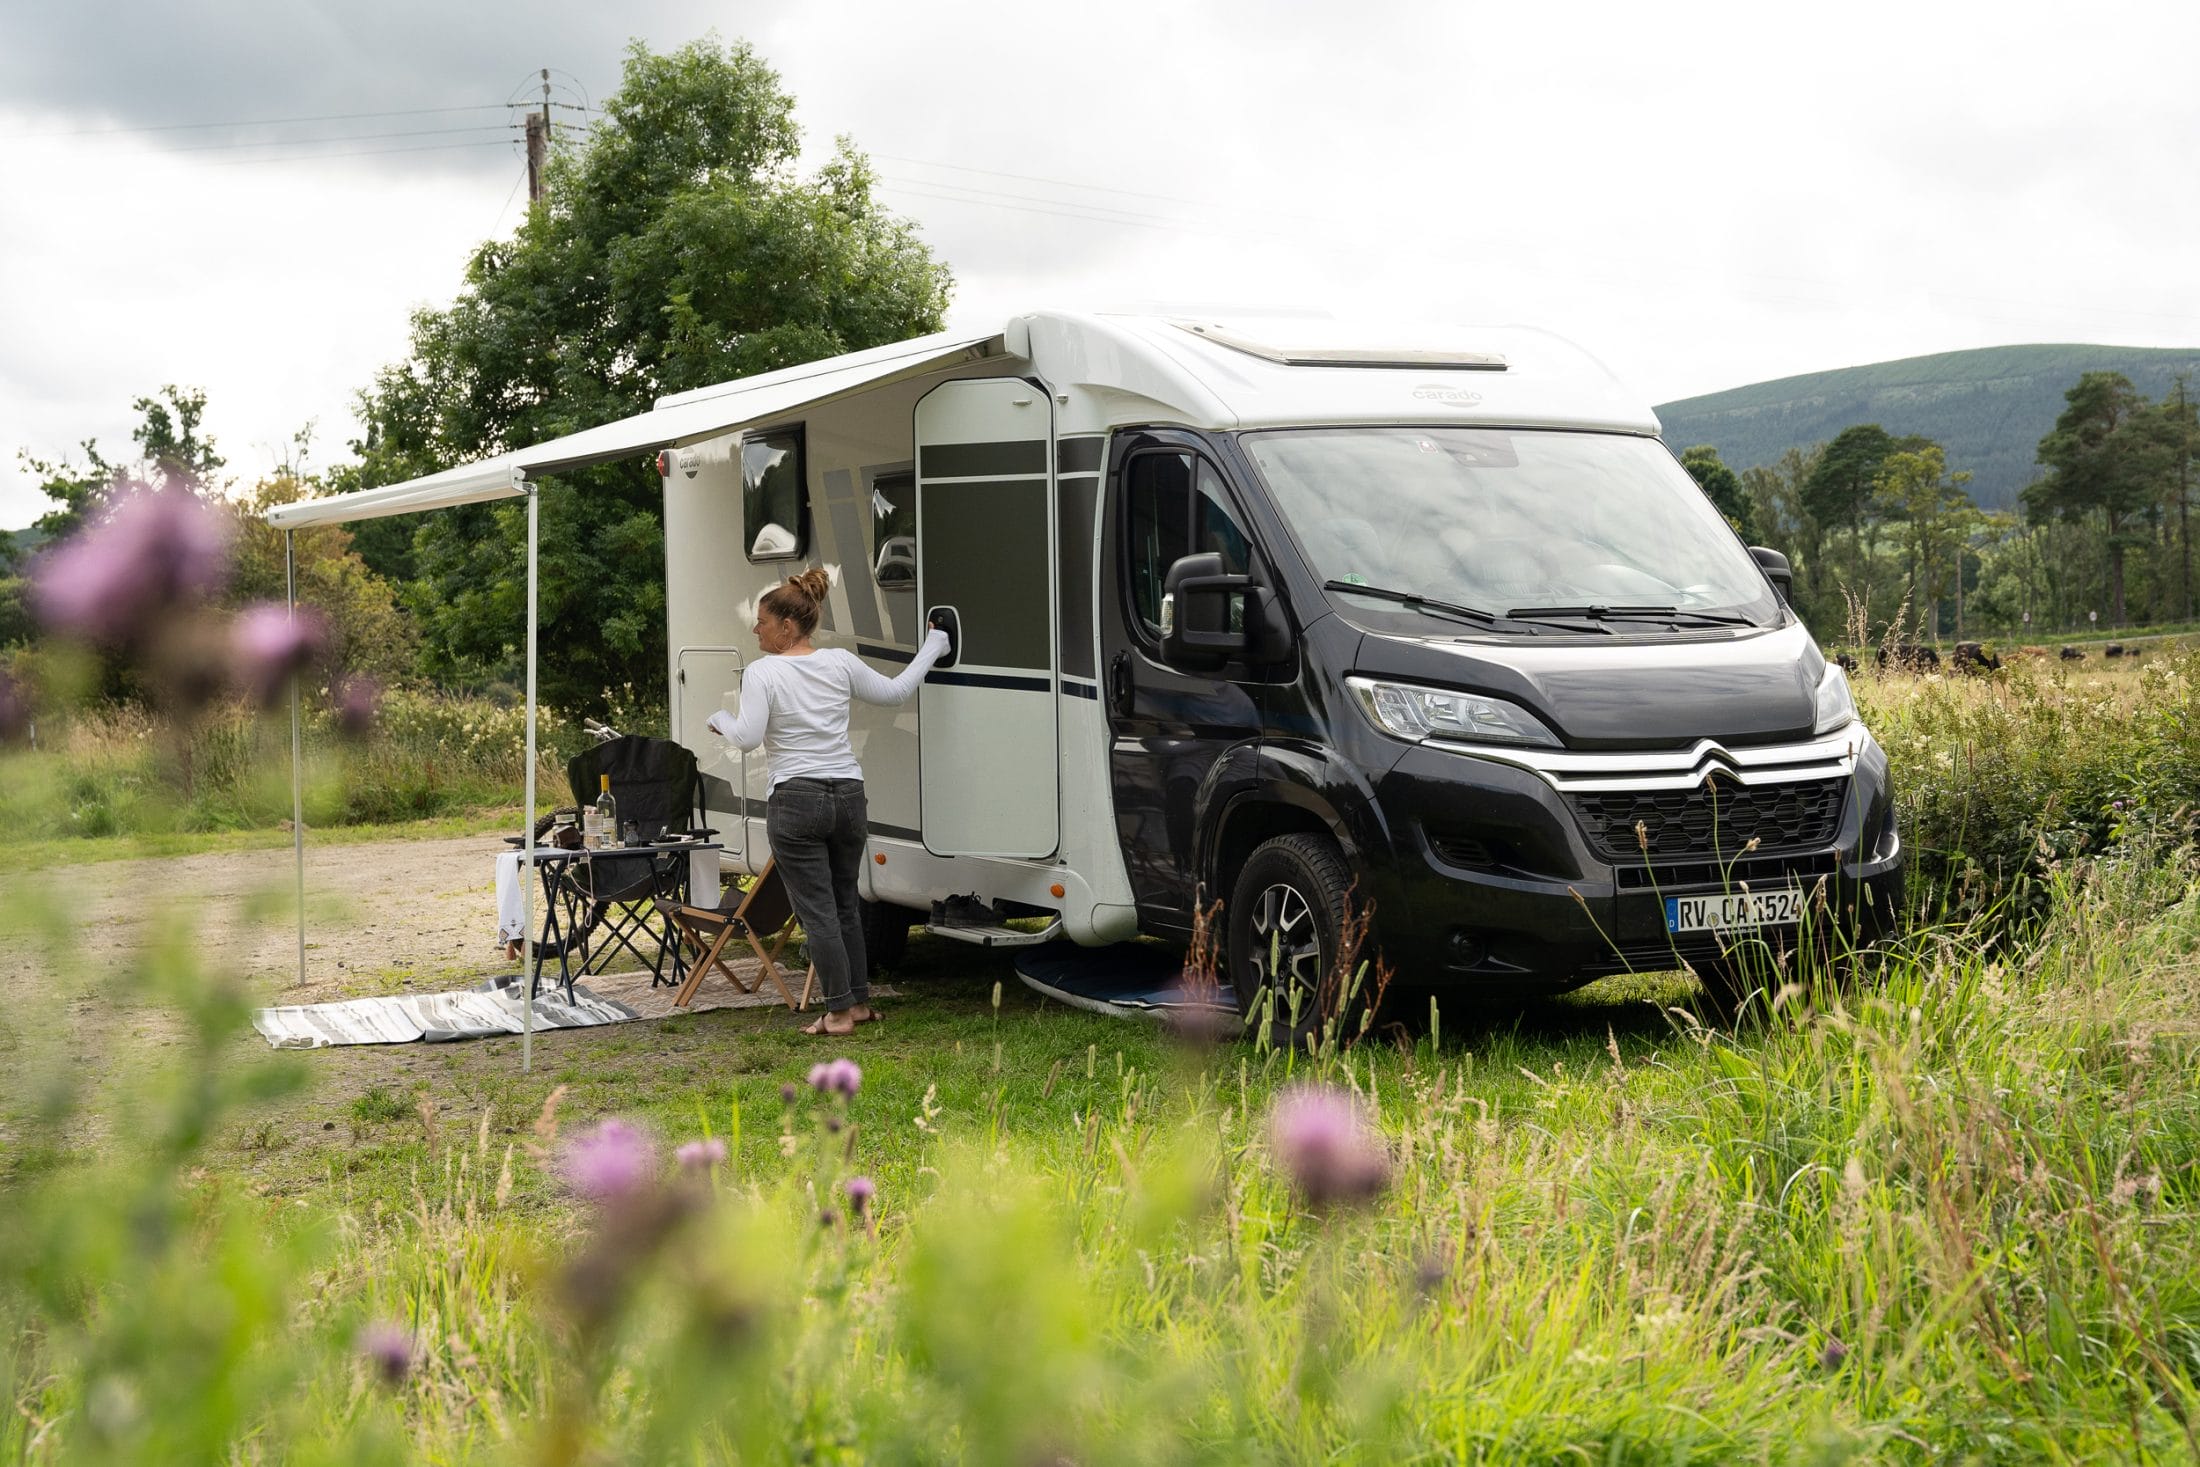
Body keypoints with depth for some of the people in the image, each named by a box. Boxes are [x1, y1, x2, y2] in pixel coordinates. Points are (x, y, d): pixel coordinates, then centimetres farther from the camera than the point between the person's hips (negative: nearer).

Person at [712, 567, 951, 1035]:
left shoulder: (761, 673, -9)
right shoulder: (840, 663, 5)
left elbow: (746, 737, -16)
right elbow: (895, 692, 15)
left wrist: (720, 720, 6)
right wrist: (931, 648, 28)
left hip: (795, 802, -5)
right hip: (848, 796, 5)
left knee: (817, 909, 0)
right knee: (845, 903, 17)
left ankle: (838, 1013, 0)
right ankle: (860, 1001, 22)